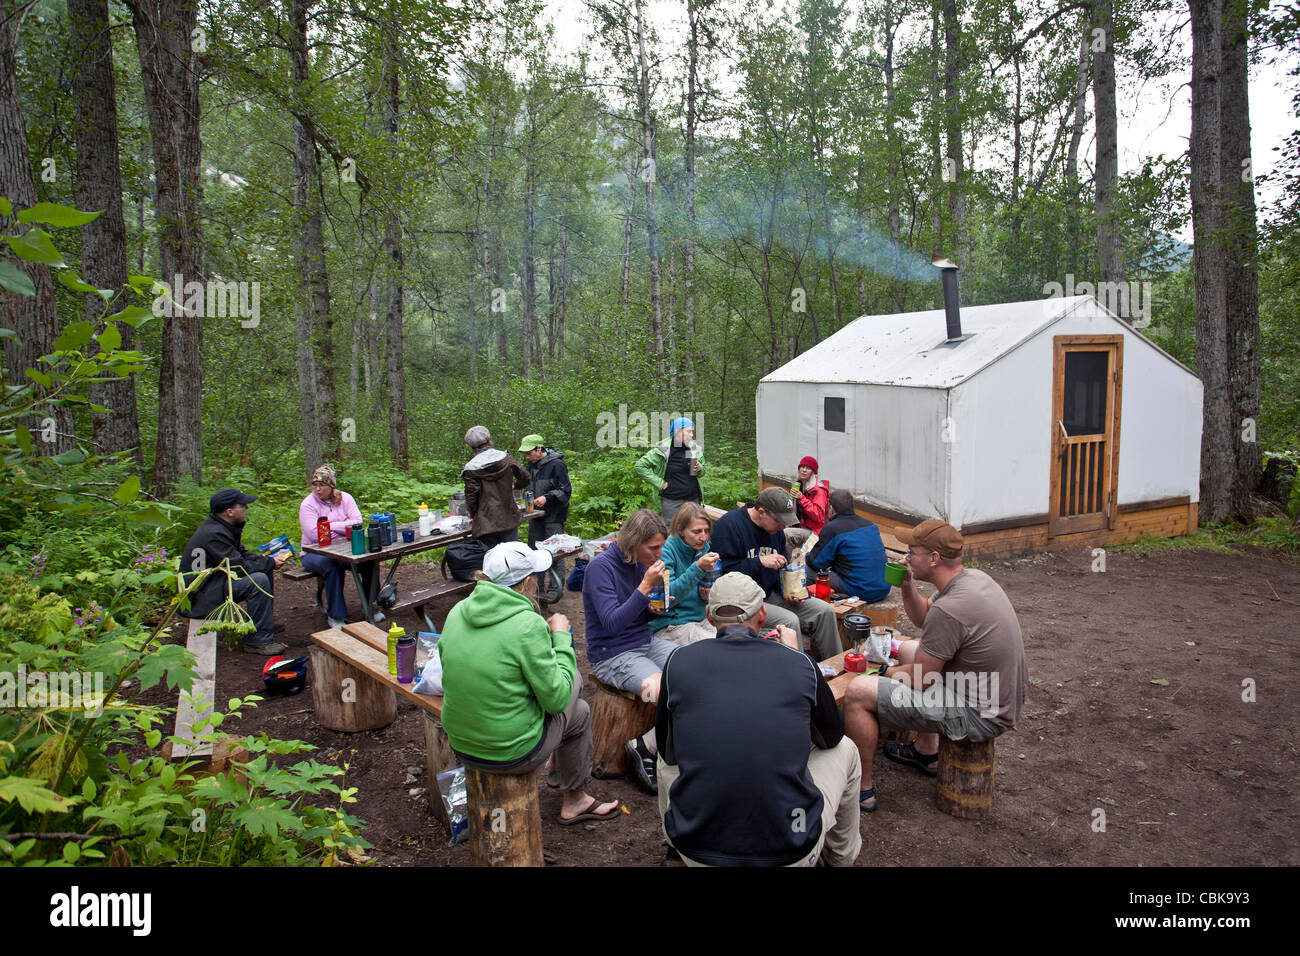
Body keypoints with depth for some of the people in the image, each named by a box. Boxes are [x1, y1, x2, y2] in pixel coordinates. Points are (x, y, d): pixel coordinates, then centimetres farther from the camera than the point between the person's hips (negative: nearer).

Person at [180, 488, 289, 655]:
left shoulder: (223, 527, 6)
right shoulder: (214, 534, -25)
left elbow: (241, 554, 16)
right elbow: (239, 568, -26)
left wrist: (266, 559, -2)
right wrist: (270, 563, -15)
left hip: (214, 581, 11)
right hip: (200, 596, -11)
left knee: (264, 570, 12)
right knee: (259, 580, -27)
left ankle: (266, 622, 21)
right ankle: (258, 640, -22)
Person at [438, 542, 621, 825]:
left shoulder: (458, 612, -3)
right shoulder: (527, 625, -23)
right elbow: (556, 699, -17)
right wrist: (561, 637, -4)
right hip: (511, 753, -7)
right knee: (579, 711, 20)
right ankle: (574, 800, 40)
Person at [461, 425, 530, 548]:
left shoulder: (471, 468, -8)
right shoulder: (506, 459, 2)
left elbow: (471, 497, -8)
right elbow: (525, 478, 9)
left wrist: (472, 512, 12)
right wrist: (514, 487, 30)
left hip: (486, 525, -3)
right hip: (509, 520, 3)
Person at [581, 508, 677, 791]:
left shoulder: (643, 562, 6)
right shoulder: (601, 566, -17)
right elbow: (612, 623, -22)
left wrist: (654, 607, -4)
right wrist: (646, 586, -26)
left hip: (646, 641, 8)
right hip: (612, 655, -8)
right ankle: (644, 747, -1)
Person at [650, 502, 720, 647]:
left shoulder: (704, 548, 7)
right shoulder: (666, 550, -16)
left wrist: (706, 595, -2)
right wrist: (698, 568, -33)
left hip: (700, 618, 7)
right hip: (669, 624, -7)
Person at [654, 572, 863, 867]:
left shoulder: (679, 662, -5)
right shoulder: (799, 664, -6)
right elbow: (832, 736, 14)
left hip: (696, 852, 1)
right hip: (792, 854, -1)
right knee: (845, 751, 25)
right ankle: (842, 856, 46)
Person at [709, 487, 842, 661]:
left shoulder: (775, 527, 10)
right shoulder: (729, 525, -16)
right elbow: (724, 571, -20)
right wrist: (760, 562, -24)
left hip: (771, 594, 8)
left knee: (825, 610, -3)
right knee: (790, 620, -29)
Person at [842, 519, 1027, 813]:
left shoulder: (949, 610, -29)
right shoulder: (974, 577, 0)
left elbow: (919, 680, -19)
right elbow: (923, 618, 17)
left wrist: (887, 672, 1)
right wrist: (908, 587, -1)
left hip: (979, 716, -10)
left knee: (857, 692, -13)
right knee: (907, 648, 30)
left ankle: (862, 788, 5)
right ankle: (926, 753, 38)